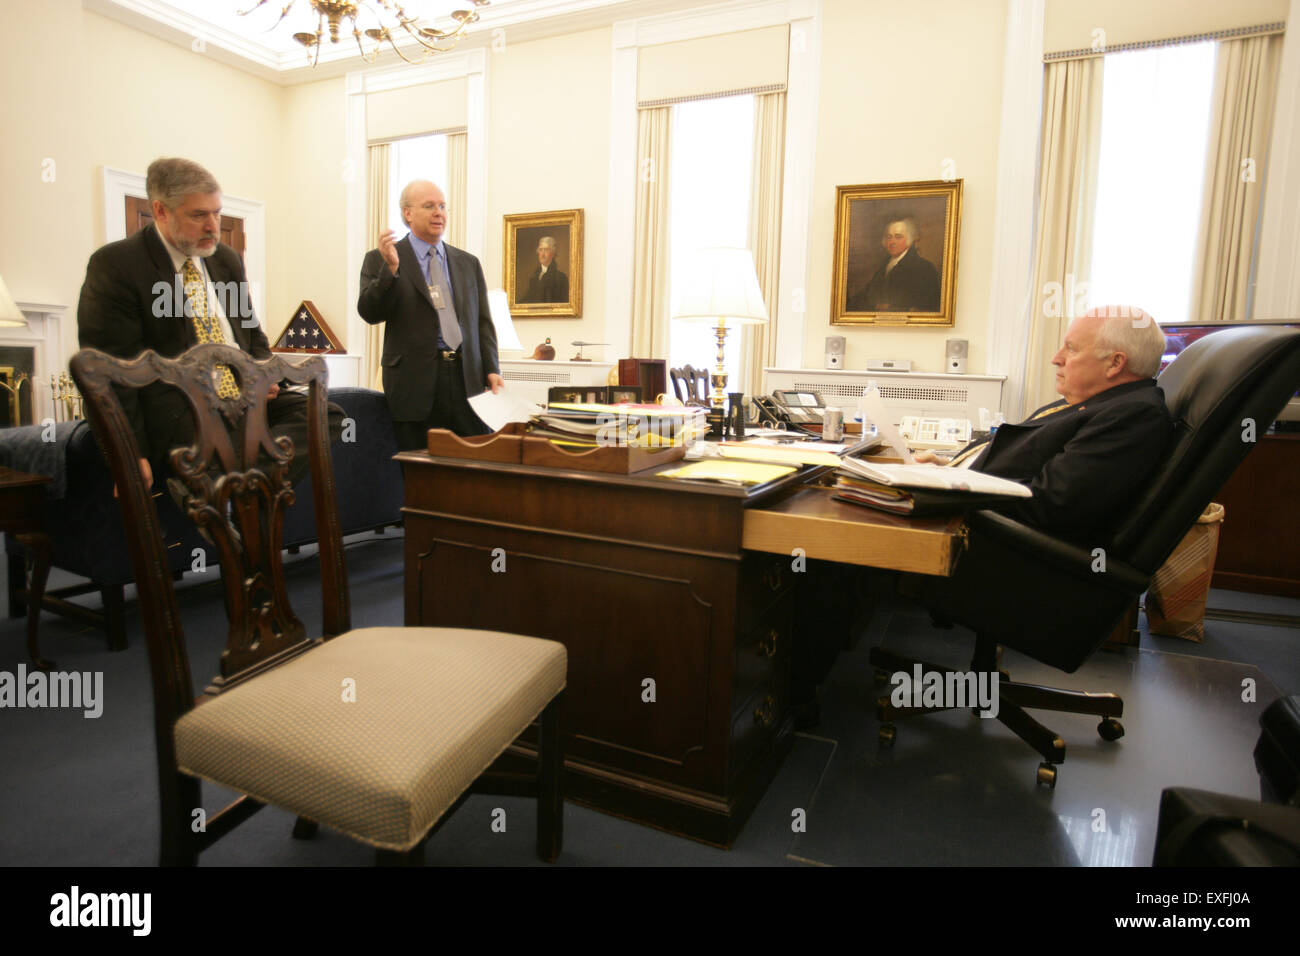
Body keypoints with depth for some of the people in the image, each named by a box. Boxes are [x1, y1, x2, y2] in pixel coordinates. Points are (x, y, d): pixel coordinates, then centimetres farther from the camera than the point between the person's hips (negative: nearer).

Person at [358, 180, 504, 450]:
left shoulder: (468, 263, 17)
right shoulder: (380, 260, 6)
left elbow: (483, 321, 15)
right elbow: (370, 313, -5)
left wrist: (492, 370, 2)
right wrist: (390, 268, -18)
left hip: (468, 378, 3)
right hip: (415, 382, -3)